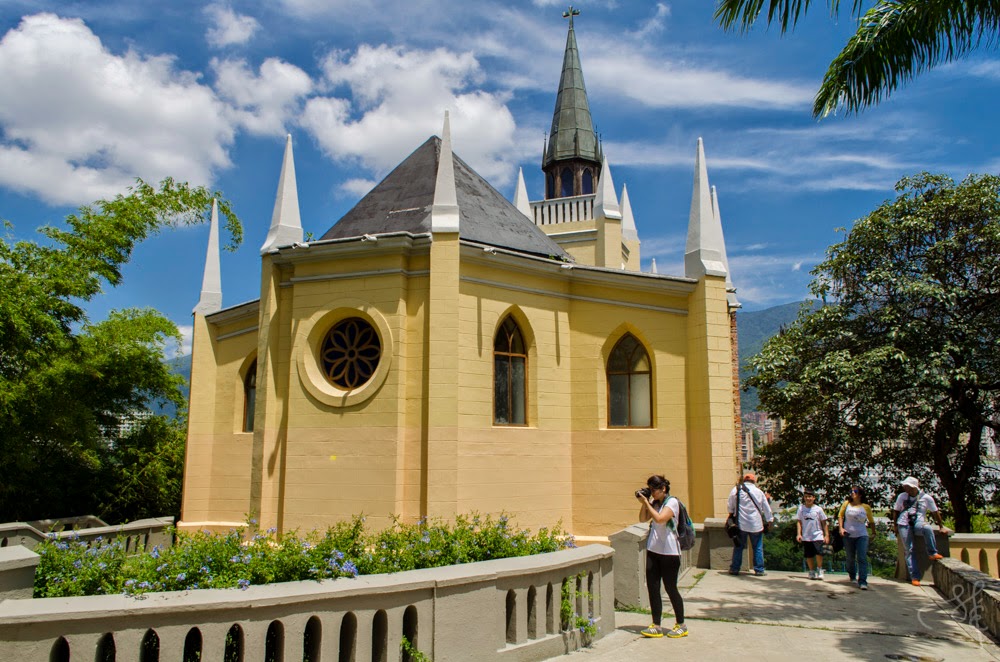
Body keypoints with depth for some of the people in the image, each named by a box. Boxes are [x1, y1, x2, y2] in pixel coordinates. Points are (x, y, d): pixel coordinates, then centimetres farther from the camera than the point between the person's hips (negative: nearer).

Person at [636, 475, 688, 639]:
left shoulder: (672, 502, -10)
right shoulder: (654, 502, 12)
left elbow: (659, 519, -23)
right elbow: (642, 519, 11)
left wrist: (646, 503, -15)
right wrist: (643, 503, 0)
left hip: (669, 552, -7)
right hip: (653, 550, 7)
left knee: (670, 588, 1)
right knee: (652, 588, 3)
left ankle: (681, 626, 17)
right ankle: (656, 626, 10)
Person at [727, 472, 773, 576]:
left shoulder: (736, 490, -1)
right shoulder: (759, 492, 2)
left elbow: (731, 507, 7)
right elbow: (767, 508, 10)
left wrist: (731, 513, 26)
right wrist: (770, 521, 21)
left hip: (741, 524, 0)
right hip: (756, 524, 0)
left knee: (738, 547, 8)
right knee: (758, 548, 9)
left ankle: (734, 568, 10)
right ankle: (759, 570, 9)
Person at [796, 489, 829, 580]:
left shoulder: (818, 509, 0)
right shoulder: (801, 508, 1)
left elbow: (824, 523, 5)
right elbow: (799, 522, 2)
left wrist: (826, 535, 1)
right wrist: (798, 534, -7)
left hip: (817, 535, -1)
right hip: (806, 536, 1)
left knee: (819, 552, -17)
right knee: (808, 555, 5)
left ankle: (819, 569, 5)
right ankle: (812, 571, 23)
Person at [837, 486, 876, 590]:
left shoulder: (866, 507, 1)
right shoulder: (846, 504, 2)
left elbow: (871, 521, 13)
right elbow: (840, 516, 6)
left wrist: (873, 533, 11)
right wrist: (841, 528, -6)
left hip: (862, 535, -1)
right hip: (848, 535, 1)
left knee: (862, 558, -12)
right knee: (850, 558, 12)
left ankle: (862, 582, -14)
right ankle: (852, 577, 34)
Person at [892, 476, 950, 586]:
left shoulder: (926, 498, 3)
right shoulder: (902, 496, 9)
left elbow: (935, 512, 13)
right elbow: (895, 511, 18)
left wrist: (941, 526, 16)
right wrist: (895, 525, 14)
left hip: (918, 523, -1)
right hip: (904, 524, 1)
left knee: (927, 528, -38)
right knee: (910, 550, -8)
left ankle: (932, 553, -20)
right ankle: (914, 577, -7)